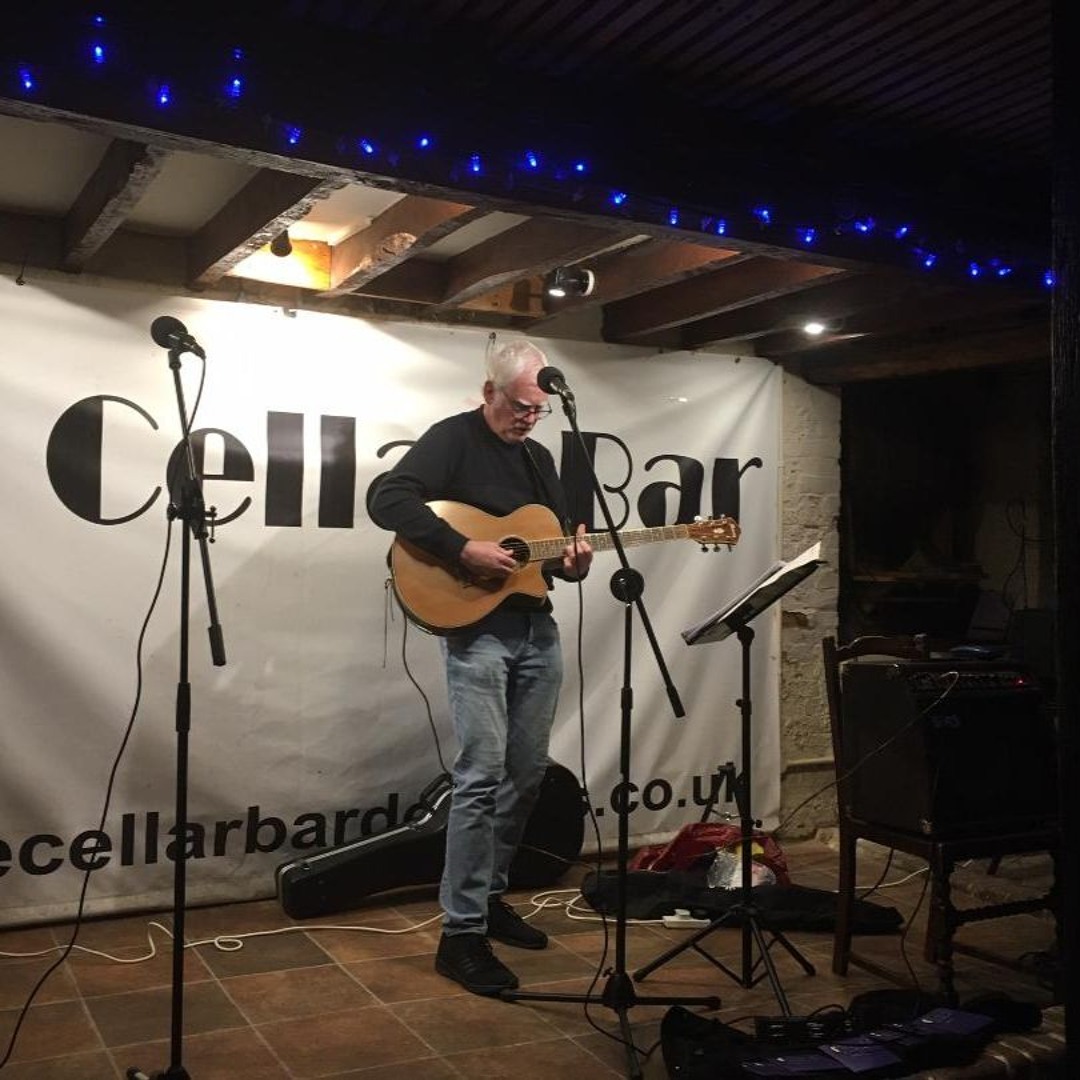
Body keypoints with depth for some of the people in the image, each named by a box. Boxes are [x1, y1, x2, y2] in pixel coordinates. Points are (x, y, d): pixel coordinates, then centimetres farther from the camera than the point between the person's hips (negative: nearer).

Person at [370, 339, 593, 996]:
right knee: (482, 776, -12)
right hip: (476, 628, -7)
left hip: (537, 628, 8)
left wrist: (575, 561, -2)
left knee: (528, 774, 10)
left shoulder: (539, 457, 18)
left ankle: (490, 896, 26)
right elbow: (388, 500, -19)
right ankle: (462, 934, -4)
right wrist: (464, 551, -24)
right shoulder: (452, 439, -5)